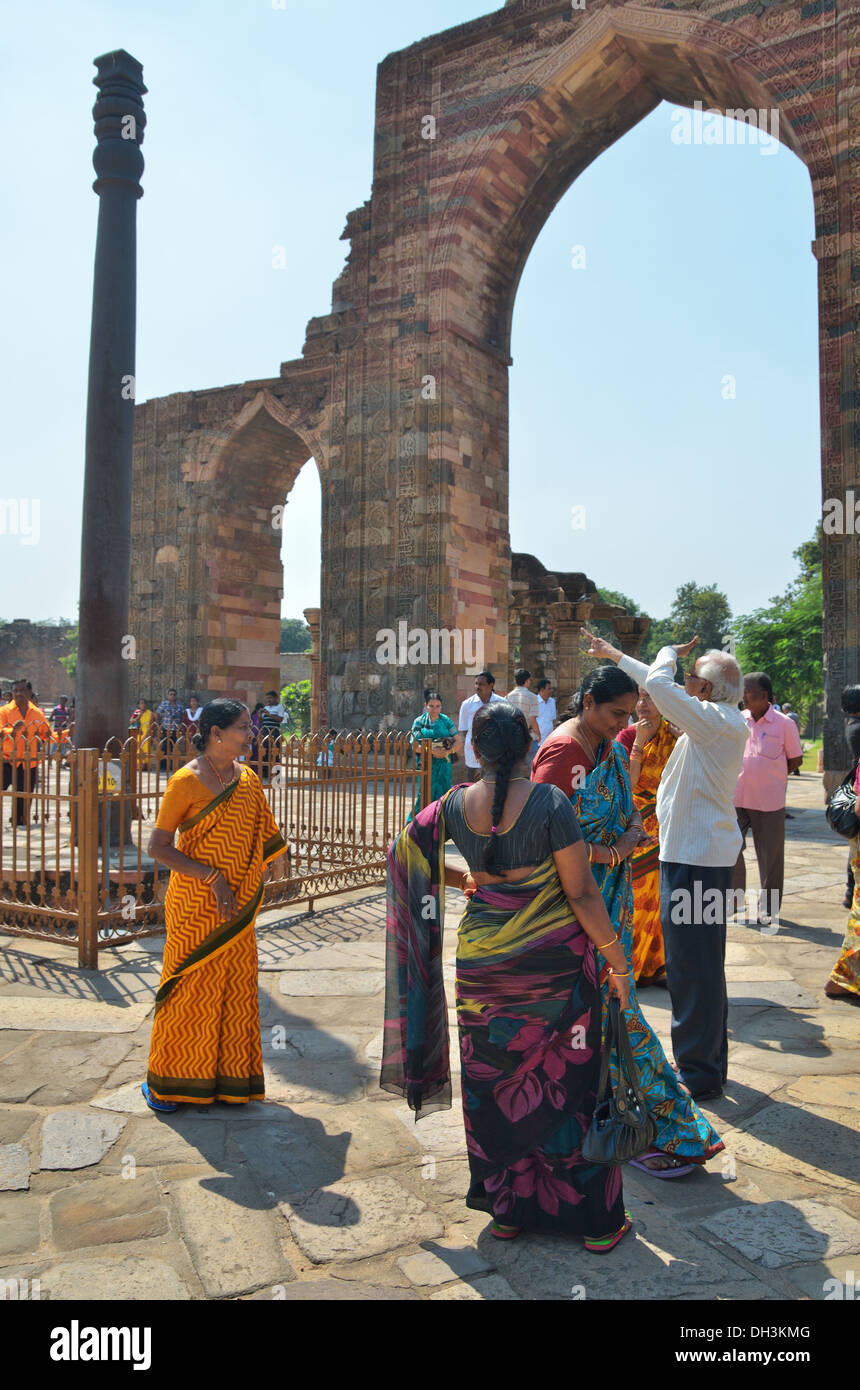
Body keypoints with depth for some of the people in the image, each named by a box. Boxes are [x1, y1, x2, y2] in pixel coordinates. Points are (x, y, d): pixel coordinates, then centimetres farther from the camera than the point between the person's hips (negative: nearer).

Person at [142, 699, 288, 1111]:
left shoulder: (247, 779, 5)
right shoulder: (187, 780, -13)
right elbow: (158, 846, -14)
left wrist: (253, 887, 3)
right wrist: (210, 876, -19)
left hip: (237, 907, 5)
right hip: (194, 905, -5)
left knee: (236, 988, 11)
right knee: (190, 988, 5)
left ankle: (228, 1078, 27)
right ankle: (165, 1081, 23)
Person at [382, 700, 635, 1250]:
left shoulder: (454, 806, -4)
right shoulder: (549, 802, -16)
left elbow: (406, 851, 10)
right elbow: (581, 892, -14)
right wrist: (617, 961, -3)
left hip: (483, 962, 3)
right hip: (555, 960, -3)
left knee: (494, 1082, 16)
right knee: (567, 1082, 10)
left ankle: (507, 1209, 31)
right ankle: (596, 1220, 25)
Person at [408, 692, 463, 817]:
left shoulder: (446, 721, 8)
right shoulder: (419, 721, 4)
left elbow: (459, 742, 5)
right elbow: (414, 746, -3)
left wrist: (447, 751, -13)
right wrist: (432, 751, -16)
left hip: (444, 764, 2)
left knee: (442, 795, 0)